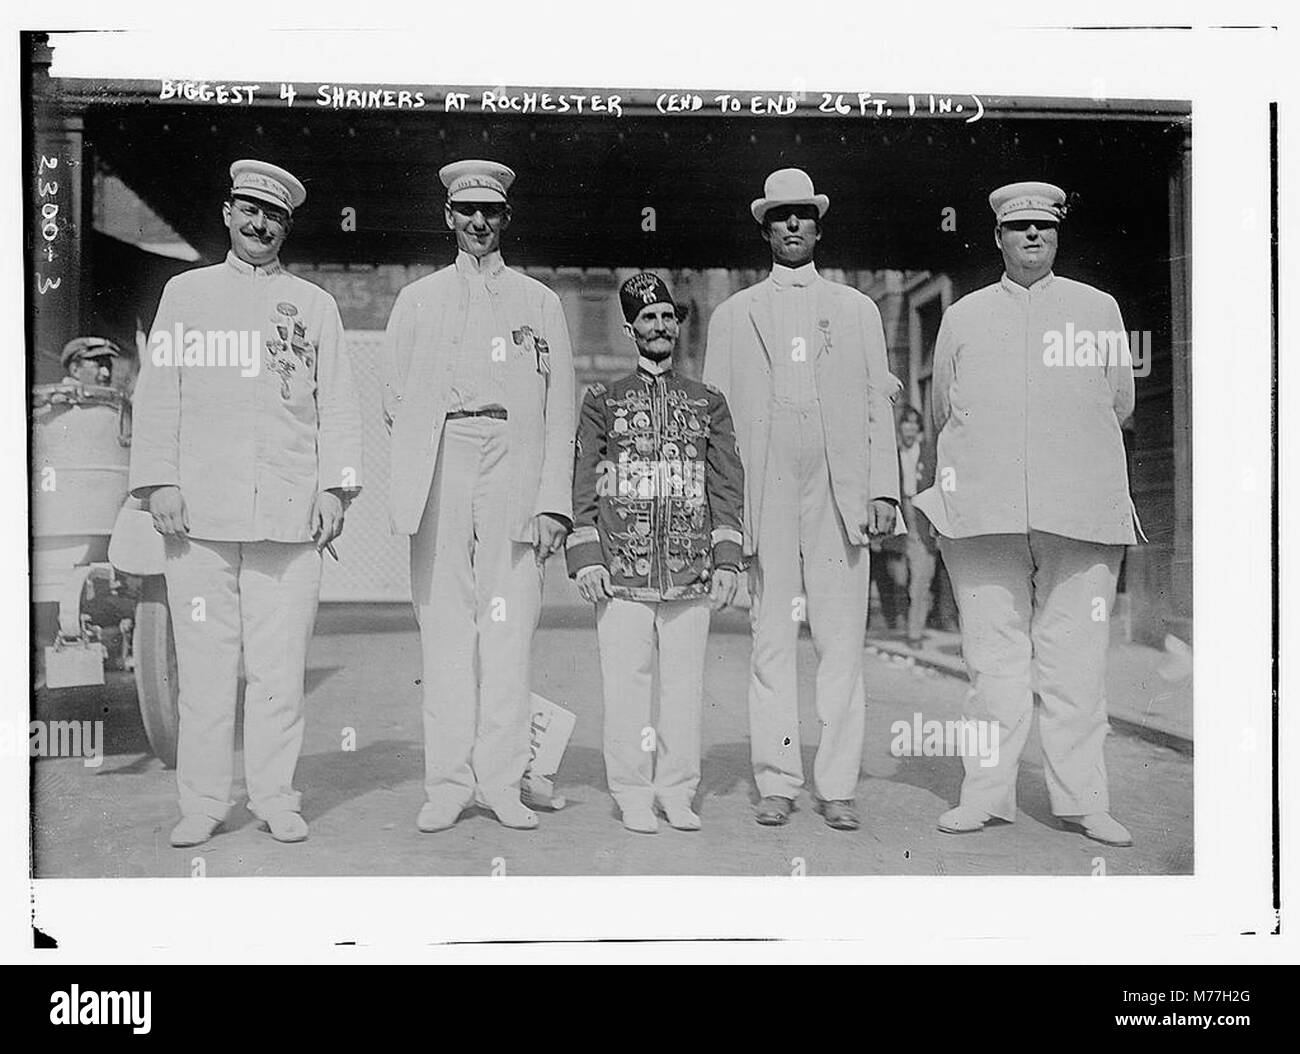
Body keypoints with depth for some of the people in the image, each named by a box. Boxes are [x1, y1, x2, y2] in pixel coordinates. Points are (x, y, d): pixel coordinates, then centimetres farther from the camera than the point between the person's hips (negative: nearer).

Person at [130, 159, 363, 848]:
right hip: (199, 507, 0)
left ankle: (275, 797, 10)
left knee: (280, 662, -1)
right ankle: (203, 803, 9)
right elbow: (156, 394, 11)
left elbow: (337, 404, 11)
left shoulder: (314, 305, 15)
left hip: (289, 509, 0)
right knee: (204, 660, 0)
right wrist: (160, 482, -1)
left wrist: (336, 488, 0)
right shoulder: (185, 293, 16)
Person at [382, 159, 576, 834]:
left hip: (514, 465, 0)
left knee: (509, 622, -4)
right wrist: (431, 445, 4)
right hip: (439, 469, 1)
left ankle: (501, 781, 3)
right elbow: (395, 401, 18)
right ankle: (448, 783, 4)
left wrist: (552, 501, 0)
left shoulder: (539, 302, 15)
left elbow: (560, 411, 8)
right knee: (444, 621, -2)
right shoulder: (417, 300, 17)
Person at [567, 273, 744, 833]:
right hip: (621, 569, -1)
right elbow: (582, 486, 6)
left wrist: (727, 560, 1)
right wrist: (585, 557, -3)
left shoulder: (708, 402, 13)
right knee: (626, 682, 0)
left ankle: (677, 793, 15)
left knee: (685, 682, 4)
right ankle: (633, 795, 11)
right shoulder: (602, 402, 10)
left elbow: (727, 487, 10)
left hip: (690, 570, 1)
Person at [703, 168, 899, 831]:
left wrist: (883, 490, 1)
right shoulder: (732, 316, 15)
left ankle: (837, 787, 5)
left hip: (840, 495, 0)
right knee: (771, 641, -1)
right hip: (765, 497, 0)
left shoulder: (857, 310, 18)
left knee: (840, 643, -2)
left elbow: (878, 407, 13)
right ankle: (776, 783, 7)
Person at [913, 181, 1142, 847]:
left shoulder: (1099, 308, 14)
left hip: (1081, 510, 0)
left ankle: (1082, 800, 8)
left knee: (1075, 659, -1)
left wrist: (1064, 446, 15)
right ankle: (987, 794, 9)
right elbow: (942, 411, 20)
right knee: (992, 655, 0)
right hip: (984, 511, 0)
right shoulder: (963, 316, 15)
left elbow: (1120, 403, 17)